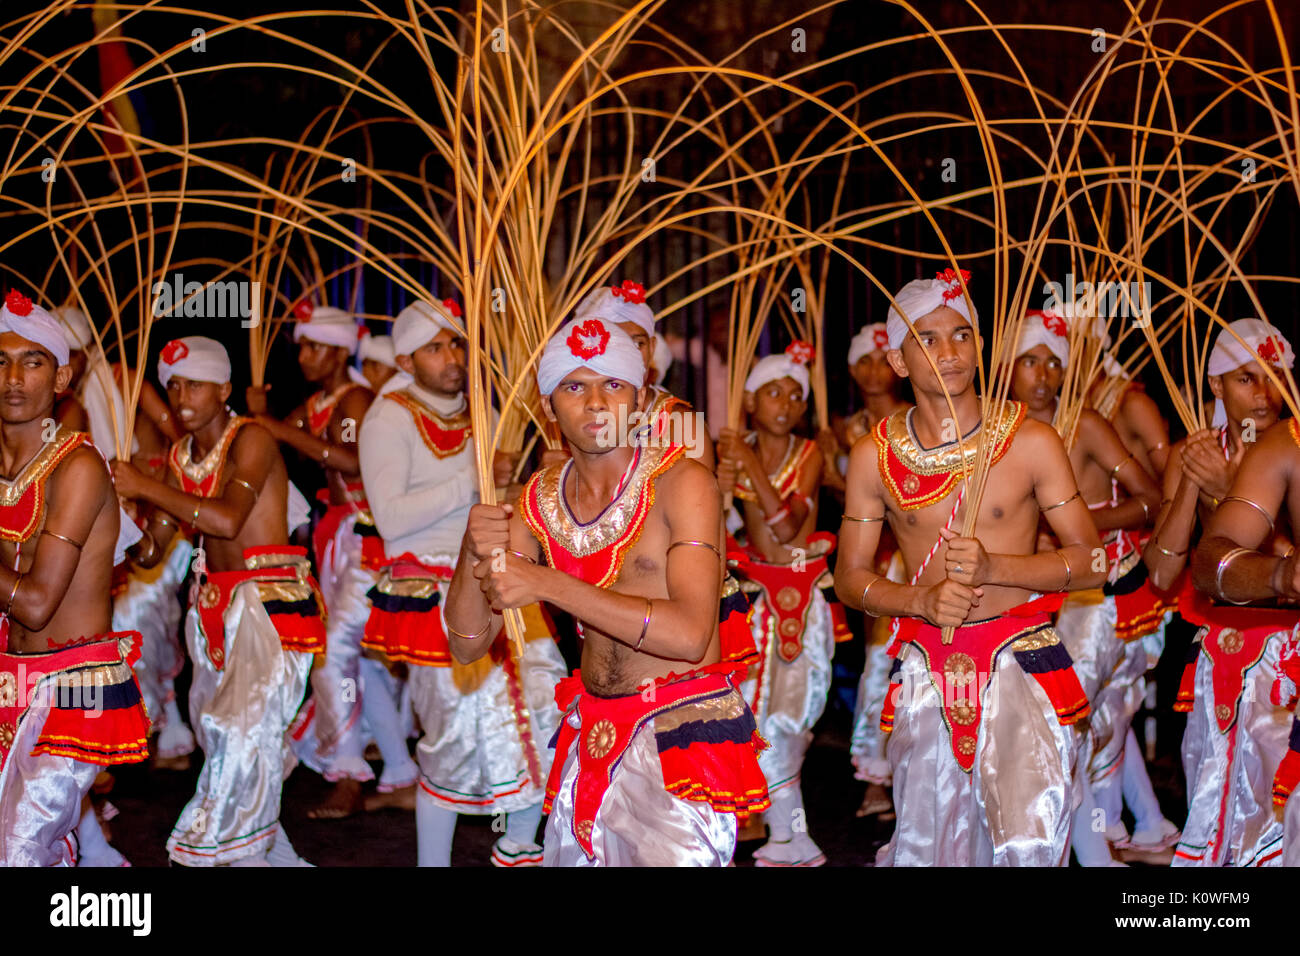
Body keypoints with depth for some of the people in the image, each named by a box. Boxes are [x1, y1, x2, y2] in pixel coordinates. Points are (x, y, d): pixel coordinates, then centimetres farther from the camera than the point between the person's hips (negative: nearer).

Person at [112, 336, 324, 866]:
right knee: (215, 729, 11)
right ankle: (278, 856, 22)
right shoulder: (180, 456, 11)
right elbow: (151, 548, 10)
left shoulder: (251, 439, -10)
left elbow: (228, 519, -27)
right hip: (213, 602, 8)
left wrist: (144, 485, -21)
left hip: (270, 600, -8)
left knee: (245, 728, -17)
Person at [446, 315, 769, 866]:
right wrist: (474, 554, -16)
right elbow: (467, 644, 5)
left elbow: (690, 633, -24)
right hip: (591, 733, 5)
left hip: (683, 727, -5)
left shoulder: (682, 483, -11)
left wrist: (546, 584, -24)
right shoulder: (539, 501, 5)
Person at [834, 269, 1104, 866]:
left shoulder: (1031, 442, -3)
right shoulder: (874, 456, 2)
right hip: (926, 666, 2)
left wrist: (994, 567, -16)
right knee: (926, 841, 10)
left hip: (1021, 658, -2)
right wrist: (921, 600, -12)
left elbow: (1091, 562, -1)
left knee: (1031, 840, -15)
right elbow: (849, 577, 7)